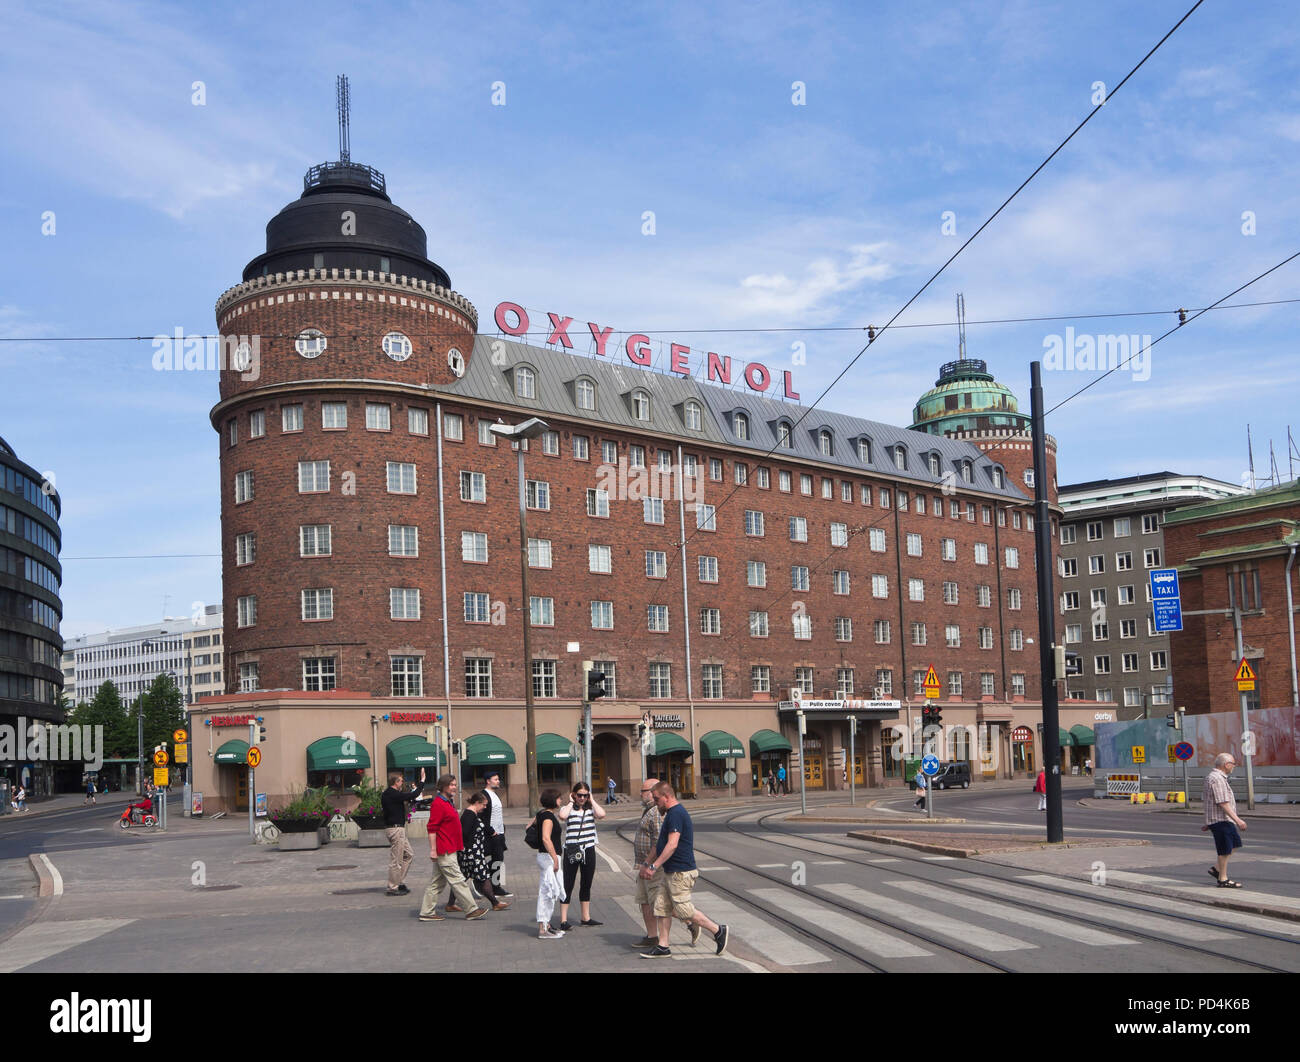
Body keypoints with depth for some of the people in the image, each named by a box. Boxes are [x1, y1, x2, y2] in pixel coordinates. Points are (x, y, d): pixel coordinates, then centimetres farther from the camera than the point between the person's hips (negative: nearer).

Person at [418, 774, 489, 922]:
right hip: (444, 851, -10)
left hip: (449, 849, 10)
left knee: (437, 882, 11)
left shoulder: (448, 802, 17)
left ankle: (427, 912, 15)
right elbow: (432, 828, -18)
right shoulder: (438, 803, -15)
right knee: (458, 880, -5)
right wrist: (433, 850, -20)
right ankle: (471, 910, -2)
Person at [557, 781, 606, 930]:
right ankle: (563, 920, -2)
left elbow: (601, 814, -14)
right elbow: (562, 816, -25)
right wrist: (571, 802, -10)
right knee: (568, 885, -3)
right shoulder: (568, 809, -2)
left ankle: (586, 918, 25)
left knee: (586, 885, 14)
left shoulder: (590, 809, 7)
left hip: (588, 850, 4)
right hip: (572, 851, -4)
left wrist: (592, 801, -4)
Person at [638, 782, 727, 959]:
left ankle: (718, 931, 6)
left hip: (680, 873, -11)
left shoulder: (676, 814, -17)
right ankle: (663, 947, 12)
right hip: (671, 872, 11)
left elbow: (672, 845, -25)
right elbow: (661, 844, 24)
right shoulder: (673, 814, 16)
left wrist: (653, 866, -24)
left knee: (685, 911, -5)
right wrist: (647, 863, 23)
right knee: (661, 908, 9)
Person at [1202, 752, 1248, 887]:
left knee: (1235, 842, 16)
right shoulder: (1217, 779, -19)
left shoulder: (1211, 777, 15)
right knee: (1225, 850, -3)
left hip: (1225, 820, 10)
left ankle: (1216, 869, 19)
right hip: (1220, 820, -10)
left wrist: (1208, 823, 24)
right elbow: (1223, 803, -24)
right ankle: (1223, 879, 4)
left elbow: (1204, 800, 20)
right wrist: (1237, 820, -25)